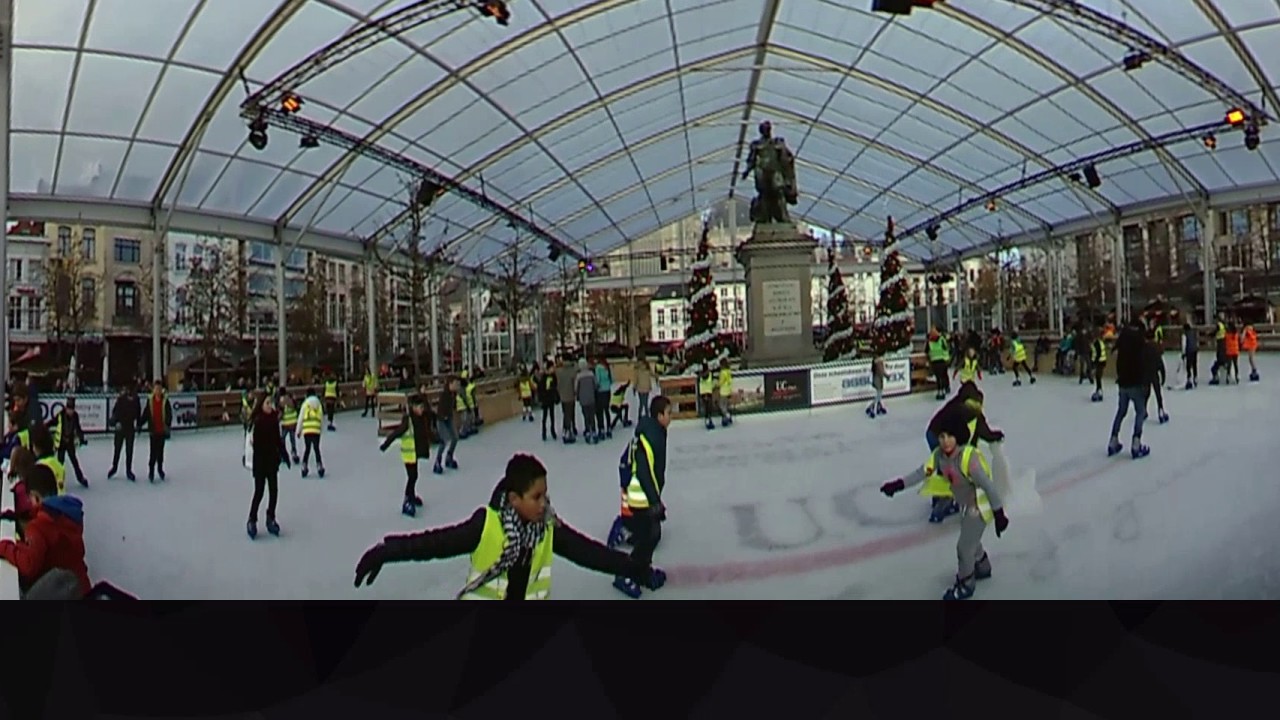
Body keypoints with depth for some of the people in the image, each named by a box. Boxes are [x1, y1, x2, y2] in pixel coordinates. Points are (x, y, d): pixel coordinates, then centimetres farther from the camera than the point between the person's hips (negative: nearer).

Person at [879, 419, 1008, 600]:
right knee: (971, 541, 28)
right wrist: (899, 484, -29)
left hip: (979, 506, -8)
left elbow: (988, 485, -30)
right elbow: (922, 472, -16)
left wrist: (999, 513, -27)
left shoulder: (969, 457, -34)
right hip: (965, 505, 8)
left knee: (964, 546, 1)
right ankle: (982, 567, 56)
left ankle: (965, 584, 24)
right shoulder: (939, 455, -11)